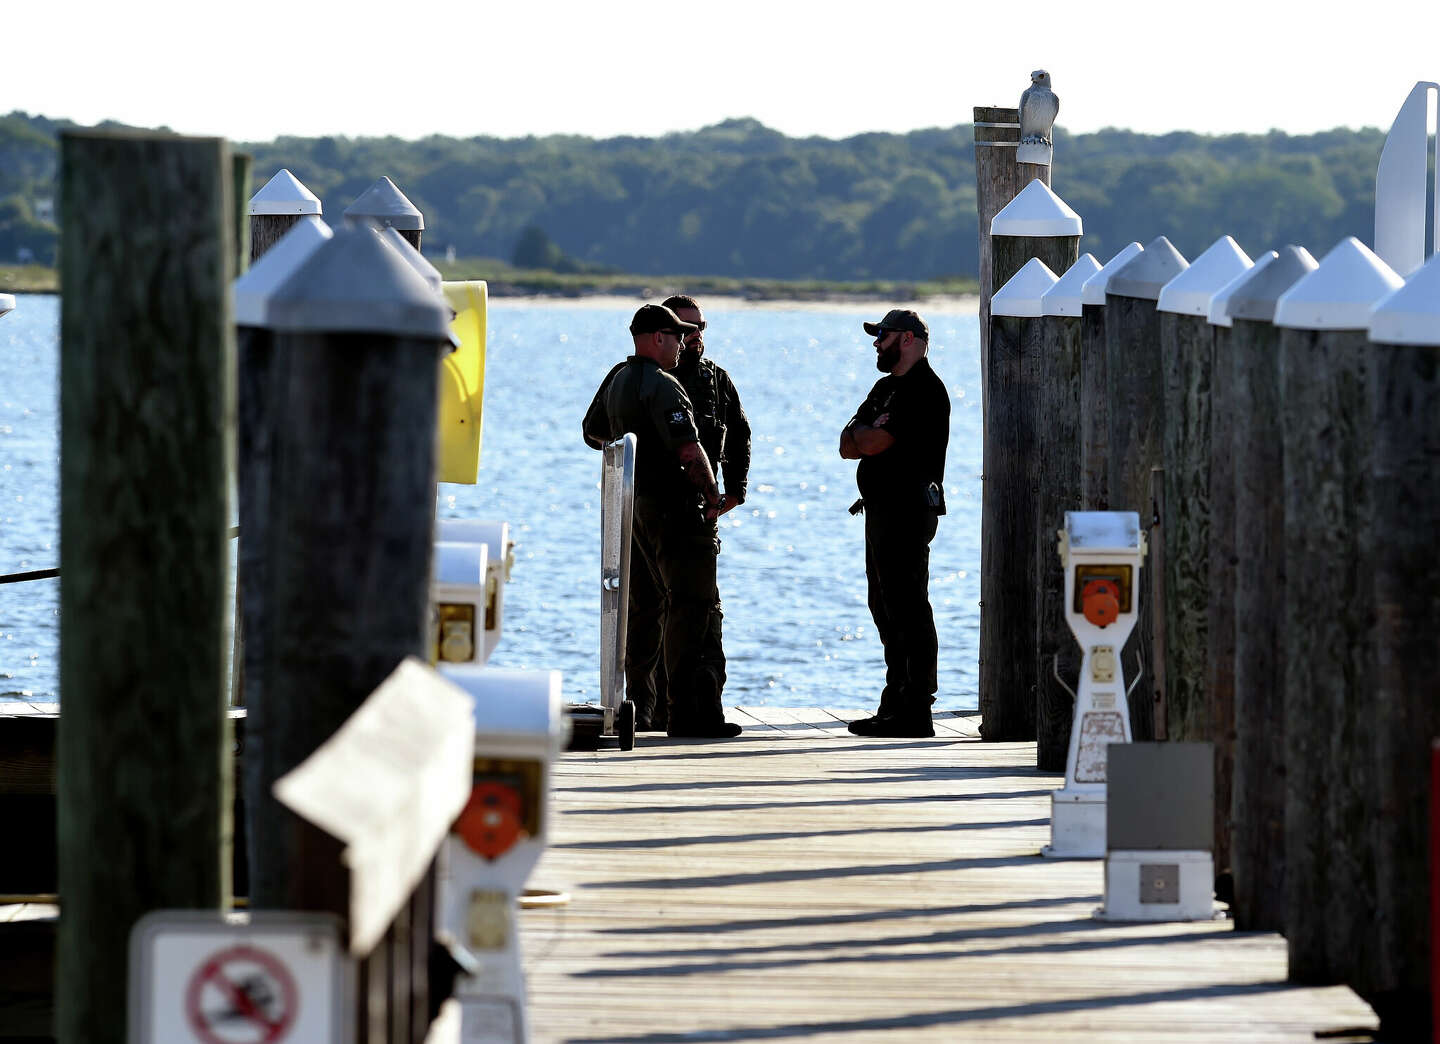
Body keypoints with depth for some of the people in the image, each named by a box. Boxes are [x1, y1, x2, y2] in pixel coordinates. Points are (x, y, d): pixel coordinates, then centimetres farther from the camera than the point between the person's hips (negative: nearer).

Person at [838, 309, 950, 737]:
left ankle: (916, 713, -13)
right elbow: (849, 445, 13)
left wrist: (861, 436, 4)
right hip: (882, 509, 11)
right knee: (887, 610, 13)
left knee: (908, 610, -11)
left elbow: (872, 443, -17)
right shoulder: (886, 388, 21)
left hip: (908, 512, -11)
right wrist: (868, 435, -6)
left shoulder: (924, 389, -11)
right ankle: (896, 706, 19)